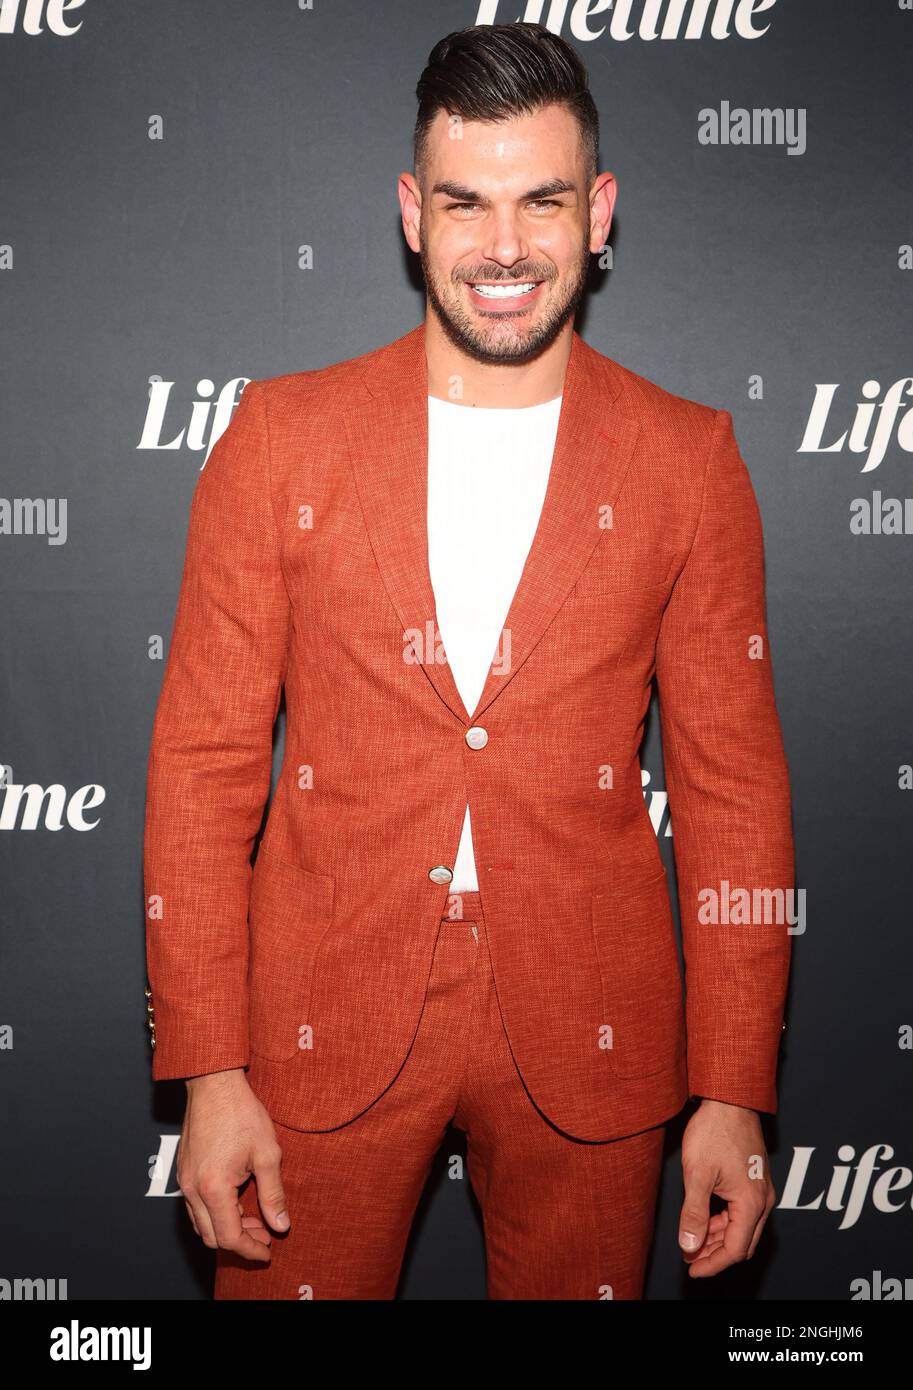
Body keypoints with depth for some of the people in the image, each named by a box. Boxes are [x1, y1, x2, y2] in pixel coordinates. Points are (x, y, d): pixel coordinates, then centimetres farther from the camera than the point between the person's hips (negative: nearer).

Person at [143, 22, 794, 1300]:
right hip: (322, 1029, 0)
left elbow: (734, 788, 0)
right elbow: (203, 763, -2)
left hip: (586, 1041, 1)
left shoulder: (688, 462, -2)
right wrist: (207, 1069, -6)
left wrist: (733, 1094, -2)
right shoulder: (282, 437, -3)